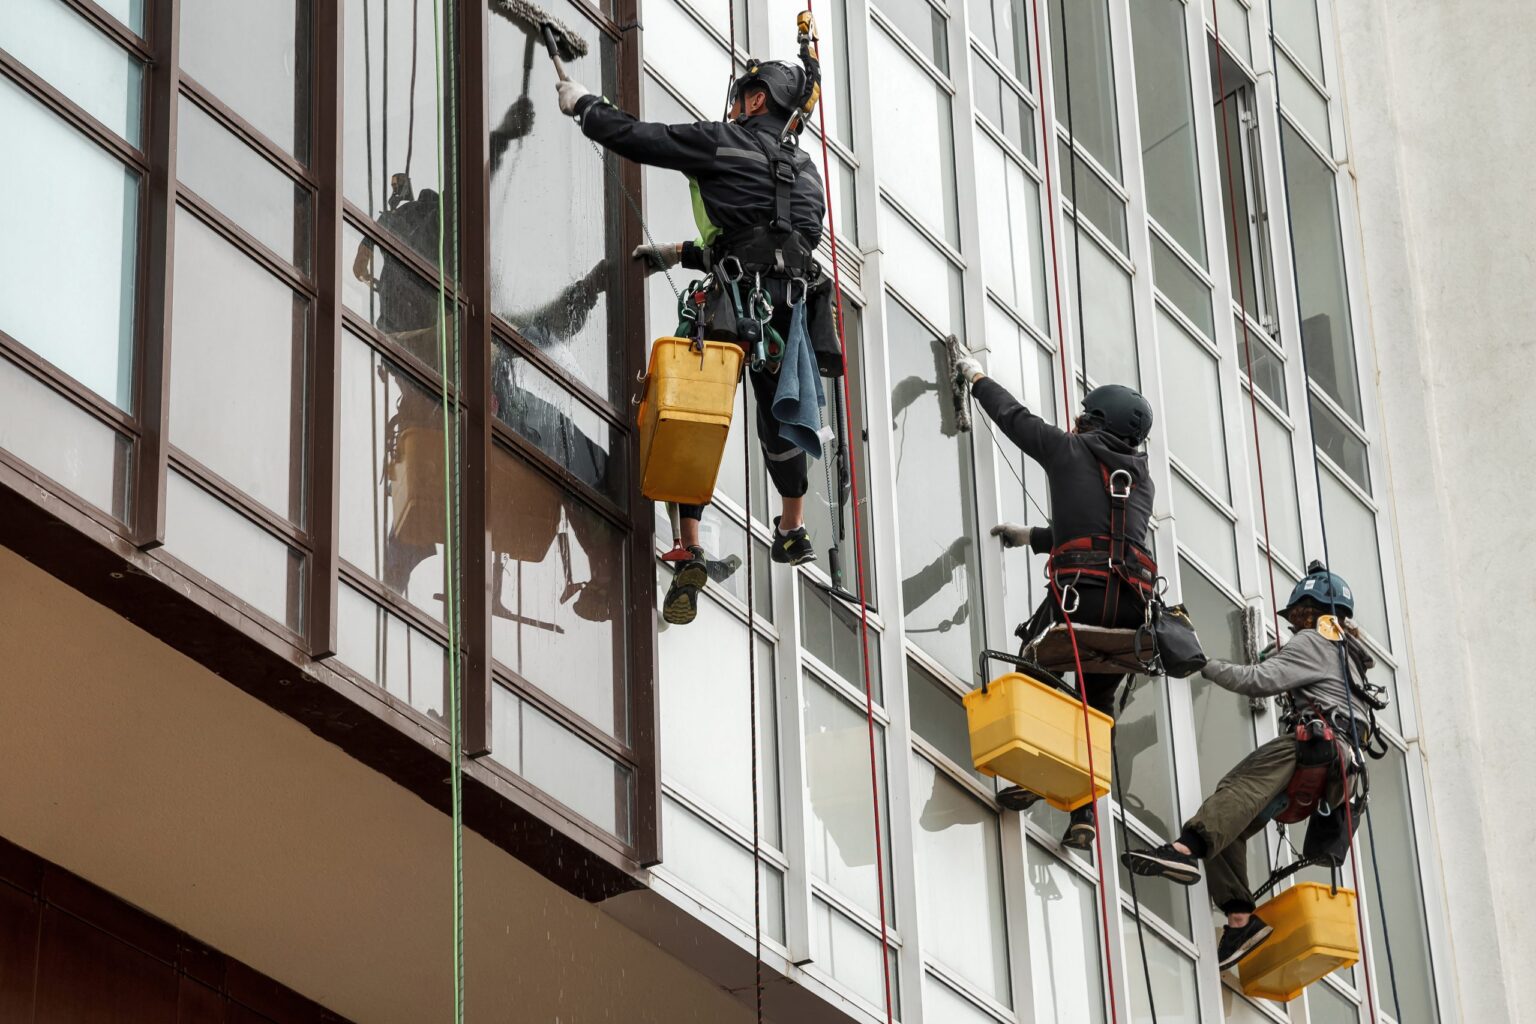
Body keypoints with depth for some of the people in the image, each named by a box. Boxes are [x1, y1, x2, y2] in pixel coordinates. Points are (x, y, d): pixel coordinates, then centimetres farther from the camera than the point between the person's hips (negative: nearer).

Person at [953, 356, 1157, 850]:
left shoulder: (1071, 450, 12)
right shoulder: (1142, 480, 28)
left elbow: (1015, 418, 25)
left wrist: (978, 377, 41)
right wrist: (1032, 536, 44)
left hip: (1082, 590, -5)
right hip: (1133, 604, 5)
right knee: (1097, 701, 11)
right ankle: (1082, 813, 2)